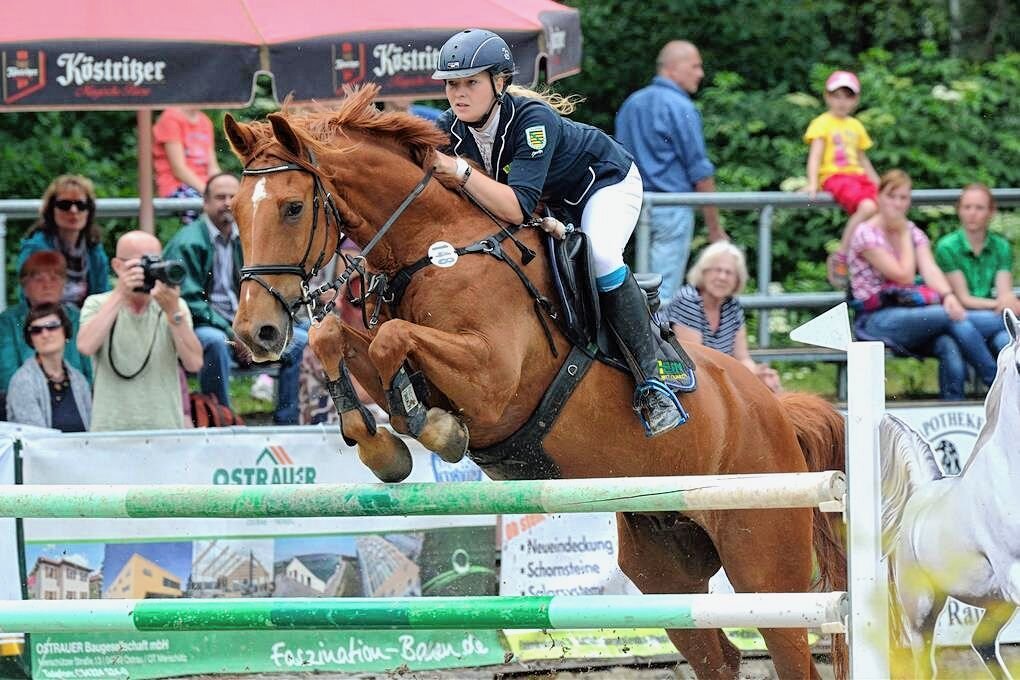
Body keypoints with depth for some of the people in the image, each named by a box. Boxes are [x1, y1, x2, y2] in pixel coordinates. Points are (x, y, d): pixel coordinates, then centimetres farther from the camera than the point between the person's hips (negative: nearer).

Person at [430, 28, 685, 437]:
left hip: (605, 181, -8)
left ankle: (651, 380, -26)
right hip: (550, 201, 8)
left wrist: (461, 172, -51)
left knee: (598, 255, -32)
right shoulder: (451, 129, -20)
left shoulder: (533, 119, -38)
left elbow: (517, 208, -46)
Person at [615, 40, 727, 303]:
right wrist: (715, 227, -6)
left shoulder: (631, 104, 13)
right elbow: (700, 171, -10)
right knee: (665, 292, -8)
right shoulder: (681, 108, -10)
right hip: (672, 208, -7)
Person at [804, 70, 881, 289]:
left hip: (858, 176, 6)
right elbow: (815, 155, -5)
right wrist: (812, 183, -18)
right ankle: (839, 258, -26)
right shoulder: (822, 123, 4)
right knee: (867, 207, -33)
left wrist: (878, 185, 22)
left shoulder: (855, 126, 23)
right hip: (834, 176, -6)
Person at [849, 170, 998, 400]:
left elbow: (930, 269, -4)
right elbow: (905, 276, -11)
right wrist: (904, 235, -2)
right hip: (876, 320, -5)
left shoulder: (913, 232, 15)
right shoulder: (866, 234, -5)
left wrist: (948, 295, -24)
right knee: (953, 318, -26)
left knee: (950, 348, -30)